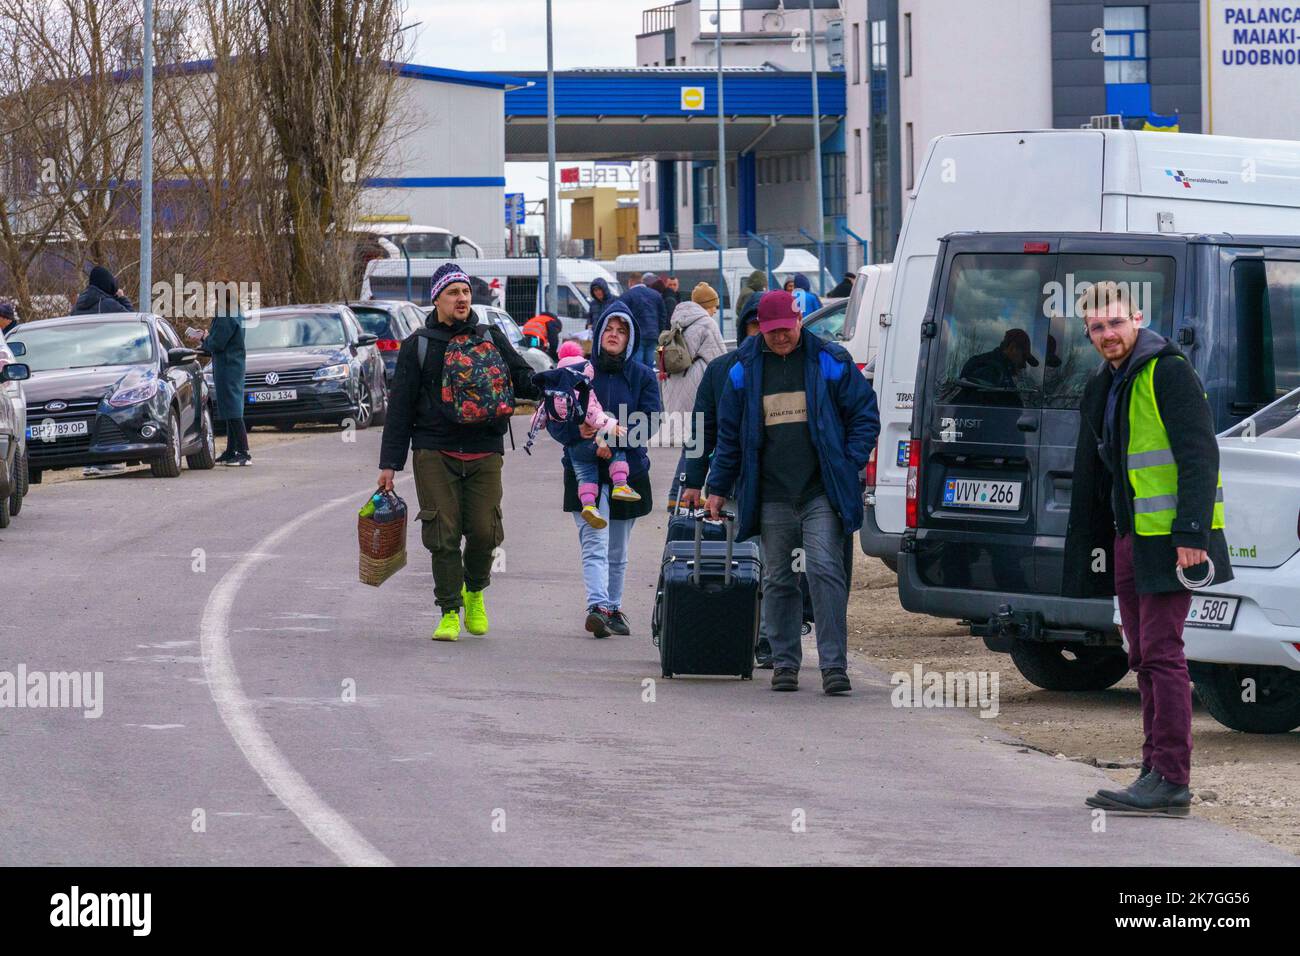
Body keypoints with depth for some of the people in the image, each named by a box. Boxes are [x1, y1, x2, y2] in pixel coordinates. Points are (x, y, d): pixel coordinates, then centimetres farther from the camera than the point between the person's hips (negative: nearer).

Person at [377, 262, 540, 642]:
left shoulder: (492, 339, 12)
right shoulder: (418, 346, 7)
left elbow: (523, 378, 9)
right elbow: (400, 407, 7)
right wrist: (390, 463, 4)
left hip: (484, 453, 1)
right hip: (435, 453, -1)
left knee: (484, 530, -4)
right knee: (443, 533, -6)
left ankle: (474, 591, 25)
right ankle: (449, 613, 2)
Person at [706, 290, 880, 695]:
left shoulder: (829, 361, 2)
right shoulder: (745, 369, 9)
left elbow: (864, 414, 7)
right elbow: (729, 432, 17)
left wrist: (851, 463, -2)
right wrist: (718, 487, 16)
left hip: (821, 493, -3)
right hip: (771, 496, 3)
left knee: (825, 571, -12)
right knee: (778, 581, 7)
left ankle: (834, 666, -13)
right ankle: (784, 664, 15)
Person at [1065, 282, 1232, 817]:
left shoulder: (1168, 373, -10)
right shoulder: (1101, 390, 17)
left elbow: (1200, 457, -17)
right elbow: (1091, 478, 24)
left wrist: (1192, 533, -22)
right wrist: (1085, 548, 20)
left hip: (1168, 536, -9)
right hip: (1128, 535, 9)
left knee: (1161, 653, -11)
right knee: (1144, 658, 10)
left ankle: (1171, 781, -11)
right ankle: (1156, 772, 15)